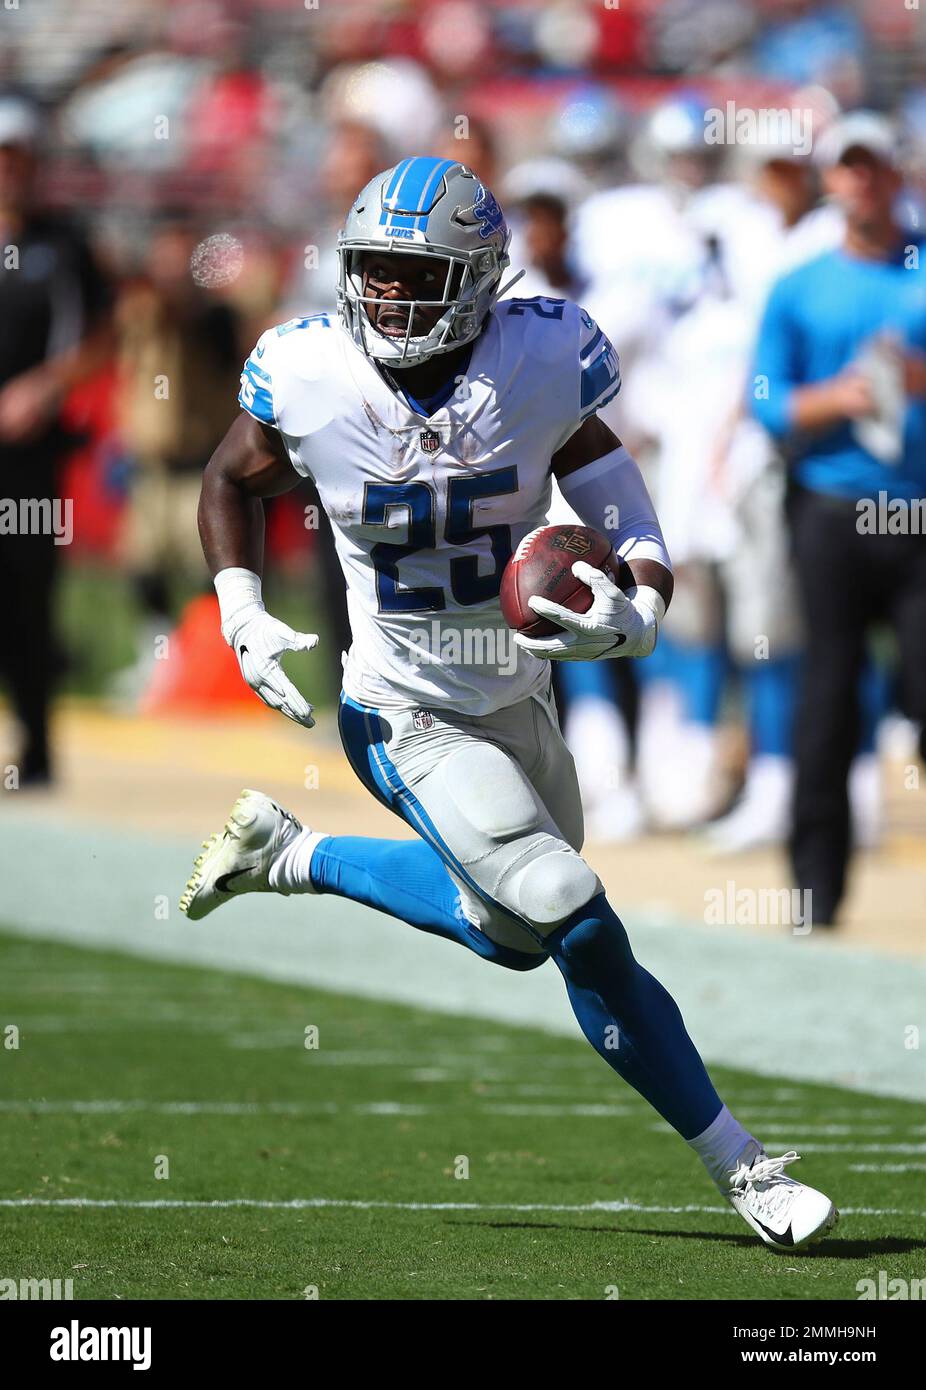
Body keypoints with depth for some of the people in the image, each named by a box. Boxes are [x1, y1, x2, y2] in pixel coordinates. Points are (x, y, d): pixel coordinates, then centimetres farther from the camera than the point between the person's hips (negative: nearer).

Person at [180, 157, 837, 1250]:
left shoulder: (546, 363, -17)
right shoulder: (306, 378, -18)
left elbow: (638, 542, -8)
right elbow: (230, 483, 3)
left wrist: (633, 617, -29)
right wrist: (241, 618, -10)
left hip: (517, 698, 4)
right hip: (405, 716, -4)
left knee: (512, 932, 22)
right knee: (578, 927, -15)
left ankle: (288, 854, 42)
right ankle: (738, 1166, 2)